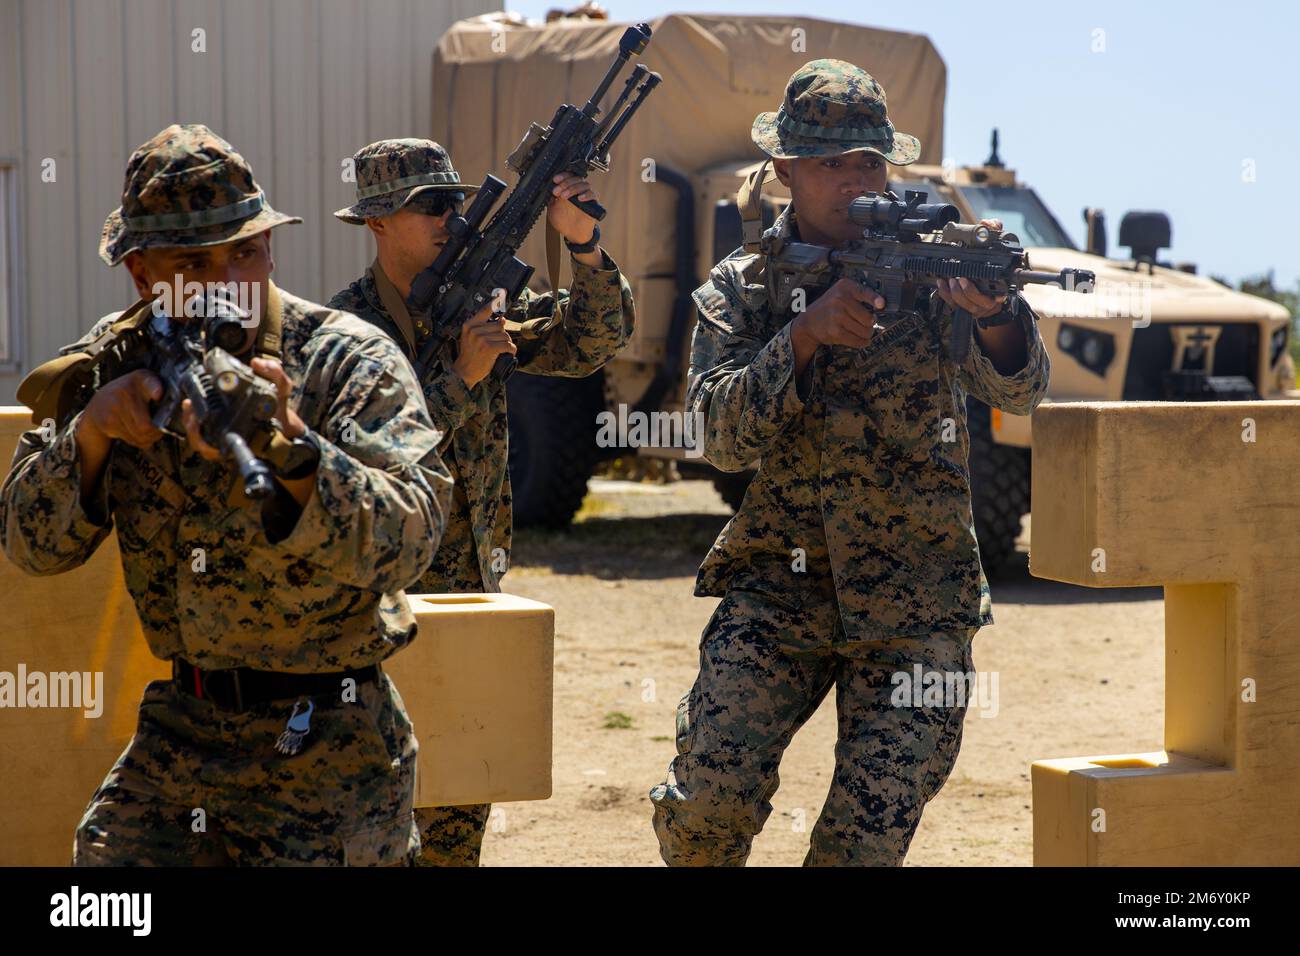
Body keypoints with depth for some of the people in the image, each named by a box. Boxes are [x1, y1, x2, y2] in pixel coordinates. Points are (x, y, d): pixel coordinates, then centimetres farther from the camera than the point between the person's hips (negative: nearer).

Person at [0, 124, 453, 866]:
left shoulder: (353, 363, -12)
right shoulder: (114, 366, 2)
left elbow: (410, 538, -27)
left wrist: (291, 448, -44)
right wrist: (90, 431, -20)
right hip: (177, 729, 4)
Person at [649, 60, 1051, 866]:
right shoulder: (740, 289, 5)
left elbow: (1021, 392, -13)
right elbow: (724, 437, -9)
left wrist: (993, 311, -35)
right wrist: (807, 332, -23)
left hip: (916, 613, 0)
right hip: (776, 588, 0)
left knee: (868, 837, -6)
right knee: (713, 795, -16)